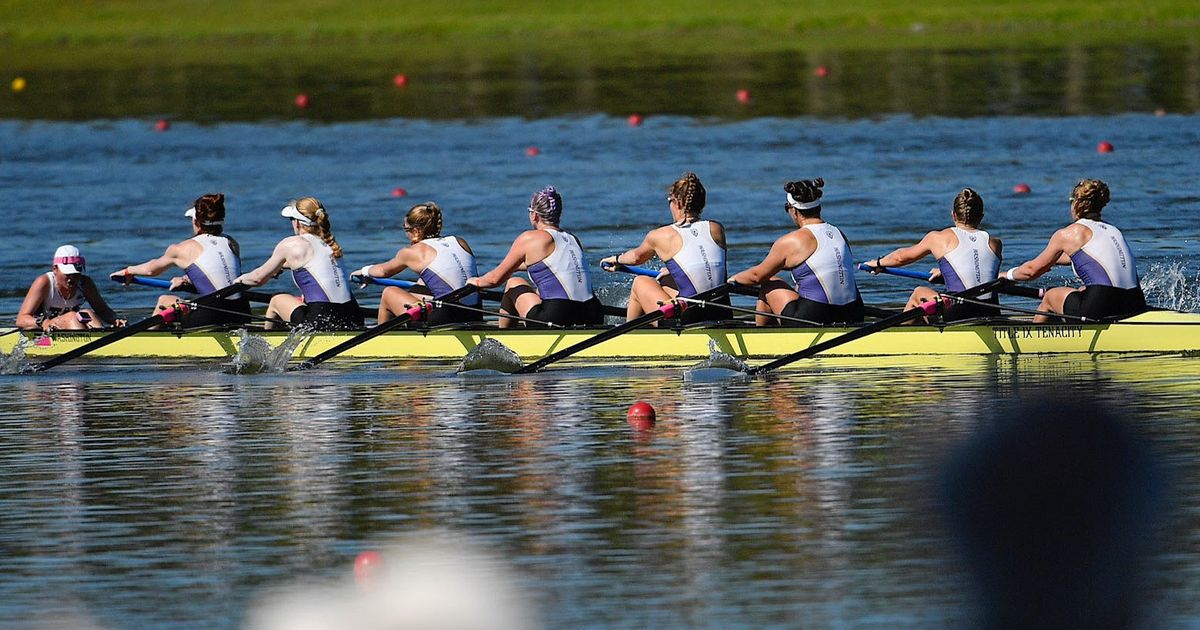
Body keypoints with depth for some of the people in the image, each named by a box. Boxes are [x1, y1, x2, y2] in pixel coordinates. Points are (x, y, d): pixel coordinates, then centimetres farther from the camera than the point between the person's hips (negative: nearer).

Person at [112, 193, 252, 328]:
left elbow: (151, 269, 22)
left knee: (163, 301, 21)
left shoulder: (183, 249, 2)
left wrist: (127, 271, 42)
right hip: (243, 317, 5)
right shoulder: (232, 244, 13)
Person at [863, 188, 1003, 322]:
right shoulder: (995, 244, 10)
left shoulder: (939, 238, 3)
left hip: (959, 314, -3)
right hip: (992, 317, 3)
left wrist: (878, 263, 41)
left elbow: (902, 256, 21)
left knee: (918, 293, 27)